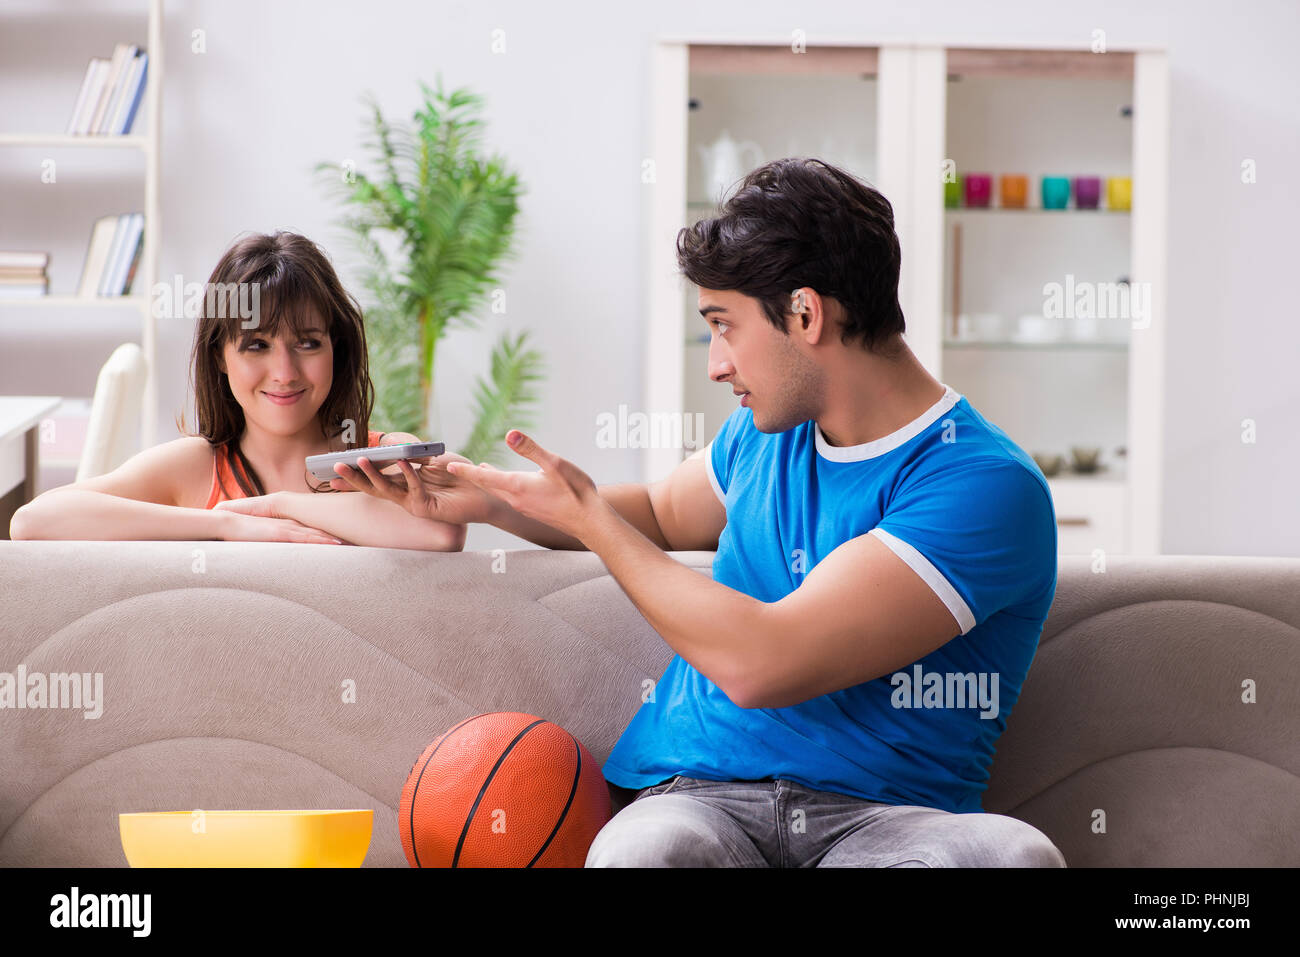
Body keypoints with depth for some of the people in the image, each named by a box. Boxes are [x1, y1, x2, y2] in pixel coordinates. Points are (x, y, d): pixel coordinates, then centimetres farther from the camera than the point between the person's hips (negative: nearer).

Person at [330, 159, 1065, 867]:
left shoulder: (986, 486, -12)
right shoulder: (770, 434, 17)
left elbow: (761, 664, -19)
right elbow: (663, 511, 41)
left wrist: (590, 520, -4)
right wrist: (485, 495, 26)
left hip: (882, 817, -3)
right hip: (696, 797, 3)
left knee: (1015, 853, -38)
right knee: (643, 850, -36)